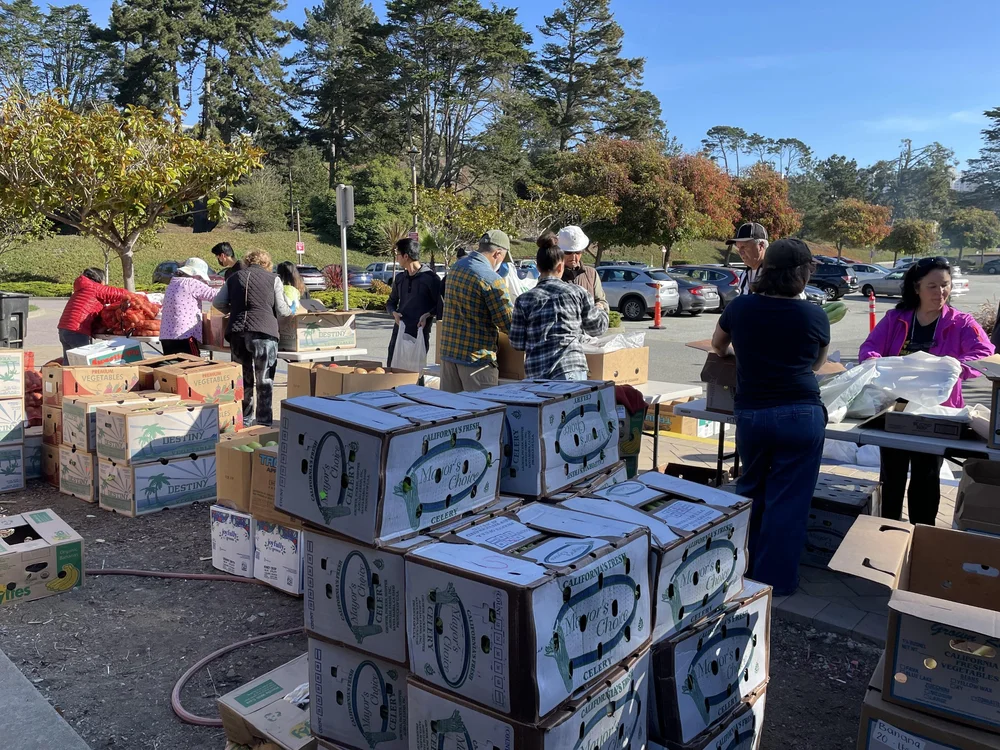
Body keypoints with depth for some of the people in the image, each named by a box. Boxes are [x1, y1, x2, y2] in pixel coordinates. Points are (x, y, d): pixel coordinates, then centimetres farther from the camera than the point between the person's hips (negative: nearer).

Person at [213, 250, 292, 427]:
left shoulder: (234, 277, 19)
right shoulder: (273, 279, 9)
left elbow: (218, 303, 15)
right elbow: (282, 311, 4)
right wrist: (291, 310, 25)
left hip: (237, 332, 4)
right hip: (263, 332, -3)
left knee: (243, 380, 14)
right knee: (264, 382, 4)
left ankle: (244, 421, 21)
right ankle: (264, 422, 6)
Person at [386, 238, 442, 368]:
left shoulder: (430, 278, -7)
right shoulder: (399, 278, 12)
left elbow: (440, 305, -3)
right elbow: (391, 302, 21)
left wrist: (428, 315, -19)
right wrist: (394, 312, 1)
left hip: (420, 333, -6)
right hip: (399, 332, 6)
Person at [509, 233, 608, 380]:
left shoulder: (524, 300, 3)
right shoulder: (576, 292, 2)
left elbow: (517, 343, 6)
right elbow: (598, 327, 15)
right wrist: (601, 310, 37)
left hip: (535, 372, 2)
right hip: (570, 369, -2)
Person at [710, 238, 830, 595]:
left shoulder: (740, 307, 0)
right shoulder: (815, 316, -4)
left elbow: (717, 346, 20)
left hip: (751, 414, 2)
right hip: (801, 416, -2)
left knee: (751, 490, 22)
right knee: (788, 499, 6)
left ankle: (742, 565, 35)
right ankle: (776, 580, 16)